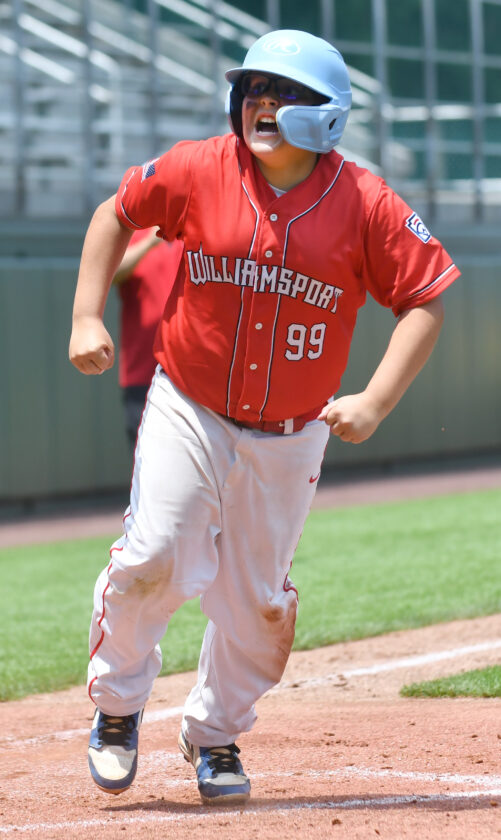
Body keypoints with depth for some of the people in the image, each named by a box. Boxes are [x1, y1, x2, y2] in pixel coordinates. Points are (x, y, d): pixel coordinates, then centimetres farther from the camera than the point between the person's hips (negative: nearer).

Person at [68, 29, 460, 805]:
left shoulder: (365, 205, -12)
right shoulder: (196, 172, -9)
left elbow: (425, 302, -7)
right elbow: (117, 215, 8)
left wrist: (374, 403, -16)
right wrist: (87, 318, -2)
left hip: (291, 439, 1)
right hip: (188, 413, -1)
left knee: (257, 597, 7)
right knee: (153, 559, -14)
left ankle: (215, 734, 31)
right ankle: (117, 706, 12)